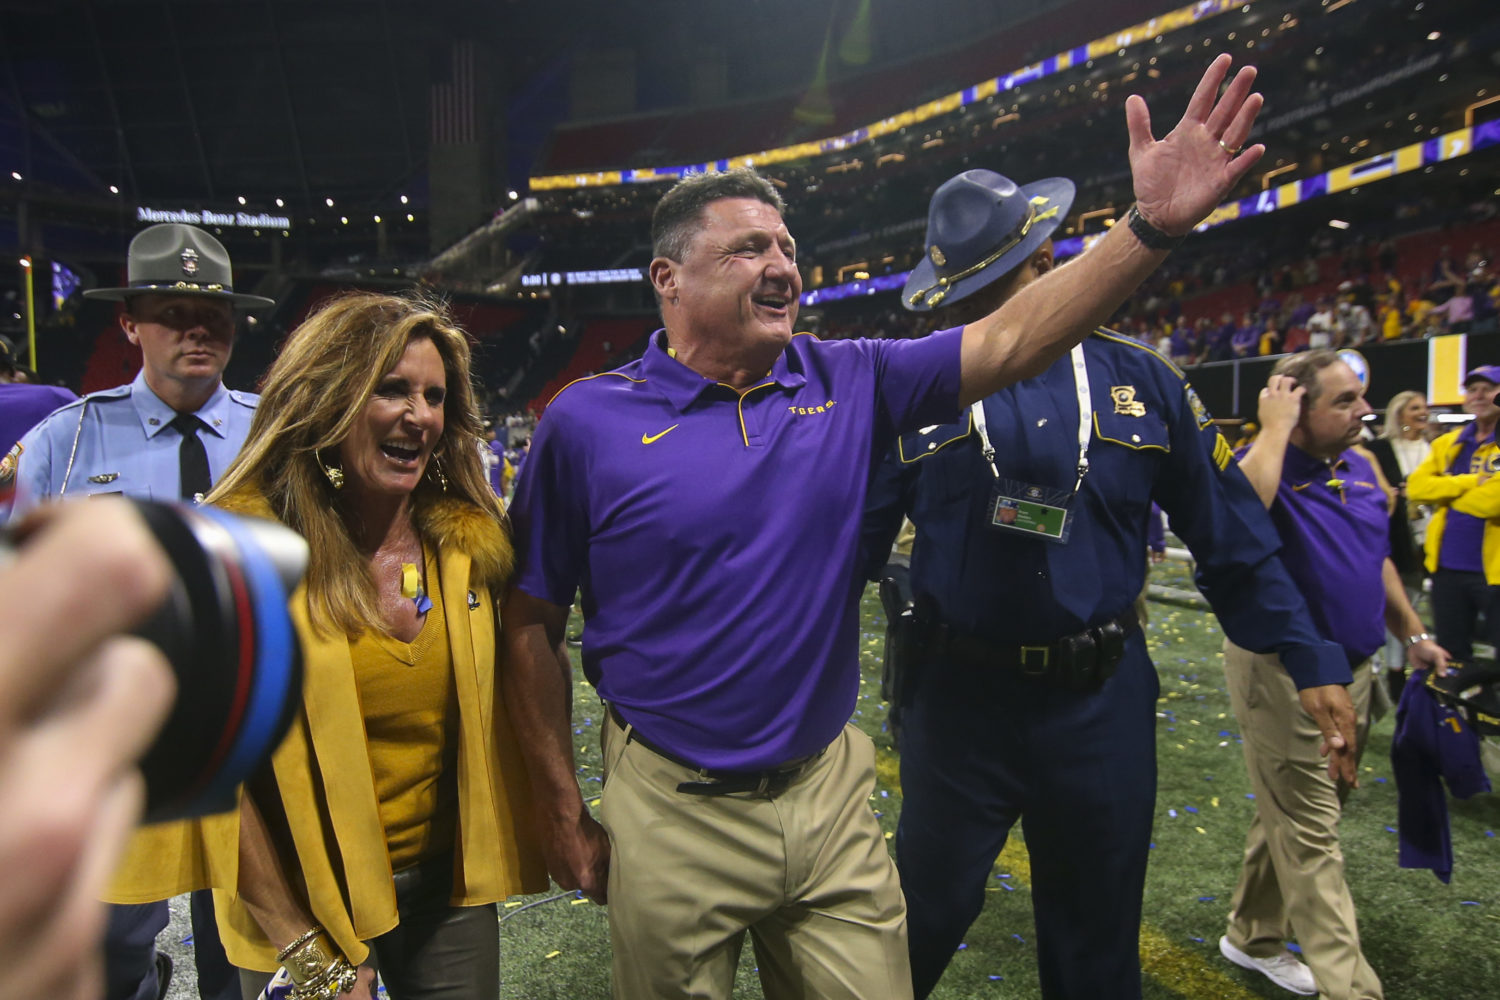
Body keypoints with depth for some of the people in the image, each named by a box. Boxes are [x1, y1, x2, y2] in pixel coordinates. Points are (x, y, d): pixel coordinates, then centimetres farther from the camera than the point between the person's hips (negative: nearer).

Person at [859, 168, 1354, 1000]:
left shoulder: (1140, 380, 0)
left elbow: (1232, 537, 6)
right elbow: (855, 538, -1)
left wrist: (1310, 656, 4)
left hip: (1101, 701, 2)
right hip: (959, 694, -1)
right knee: (925, 915, 15)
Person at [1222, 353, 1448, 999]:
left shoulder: (1361, 467, 8)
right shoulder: (1264, 466, -16)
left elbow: (1378, 560, 20)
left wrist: (1412, 636, 19)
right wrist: (1275, 427, -29)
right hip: (1281, 673, -8)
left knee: (1295, 816, 19)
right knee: (1310, 834, 0)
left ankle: (1253, 937, 36)